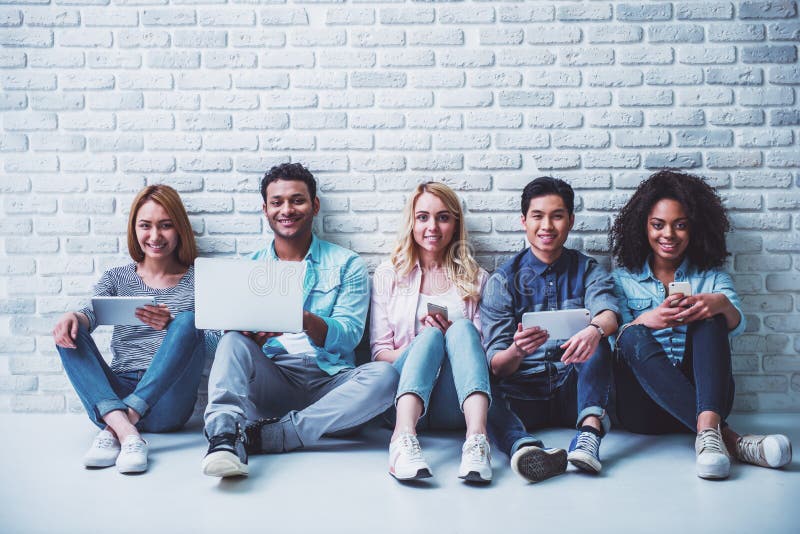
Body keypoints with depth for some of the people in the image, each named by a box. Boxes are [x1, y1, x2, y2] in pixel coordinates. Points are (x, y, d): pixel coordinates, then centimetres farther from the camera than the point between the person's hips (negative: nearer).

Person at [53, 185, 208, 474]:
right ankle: (125, 430, -40)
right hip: (113, 396, 3)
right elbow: (93, 312, -4)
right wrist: (72, 316, -30)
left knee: (188, 321, -24)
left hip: (163, 403, -2)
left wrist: (173, 326, -24)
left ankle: (113, 428, -36)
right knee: (69, 332, -18)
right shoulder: (116, 278, 16)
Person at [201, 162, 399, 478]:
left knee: (384, 375, -30)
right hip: (270, 385, 1)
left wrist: (308, 321, -27)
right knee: (233, 343, -25)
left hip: (330, 385, -1)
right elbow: (227, 326, 5)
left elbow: (348, 336, -4)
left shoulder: (347, 265, 8)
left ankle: (262, 436, -34)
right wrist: (249, 330, -20)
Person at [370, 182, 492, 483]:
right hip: (402, 395, 0)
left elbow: (484, 351, 12)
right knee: (429, 335, -29)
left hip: (454, 405, 1)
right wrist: (420, 345, -13)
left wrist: (453, 335, -9)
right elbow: (379, 351, 8)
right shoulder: (389, 275, 15)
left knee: (462, 328, -27)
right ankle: (404, 436, -52)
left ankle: (476, 437, -48)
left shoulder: (476, 279, 17)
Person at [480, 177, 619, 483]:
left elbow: (609, 313, -14)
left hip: (574, 393, 1)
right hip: (522, 394, -1)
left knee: (596, 338, -24)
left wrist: (595, 329, -39)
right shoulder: (502, 282, 6)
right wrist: (517, 351, -27)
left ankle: (590, 430, -41)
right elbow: (497, 367, -2)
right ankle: (525, 447, -56)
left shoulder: (588, 271, 11)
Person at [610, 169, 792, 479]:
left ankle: (708, 426, -45)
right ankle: (726, 438, -43)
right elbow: (615, 340, -1)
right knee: (634, 336, -30)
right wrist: (646, 321, -25)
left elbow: (737, 326, -3)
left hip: (704, 395, 1)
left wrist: (722, 304, -28)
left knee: (709, 318, -22)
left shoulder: (711, 276, 16)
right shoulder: (624, 279, 15)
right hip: (643, 405, 0)